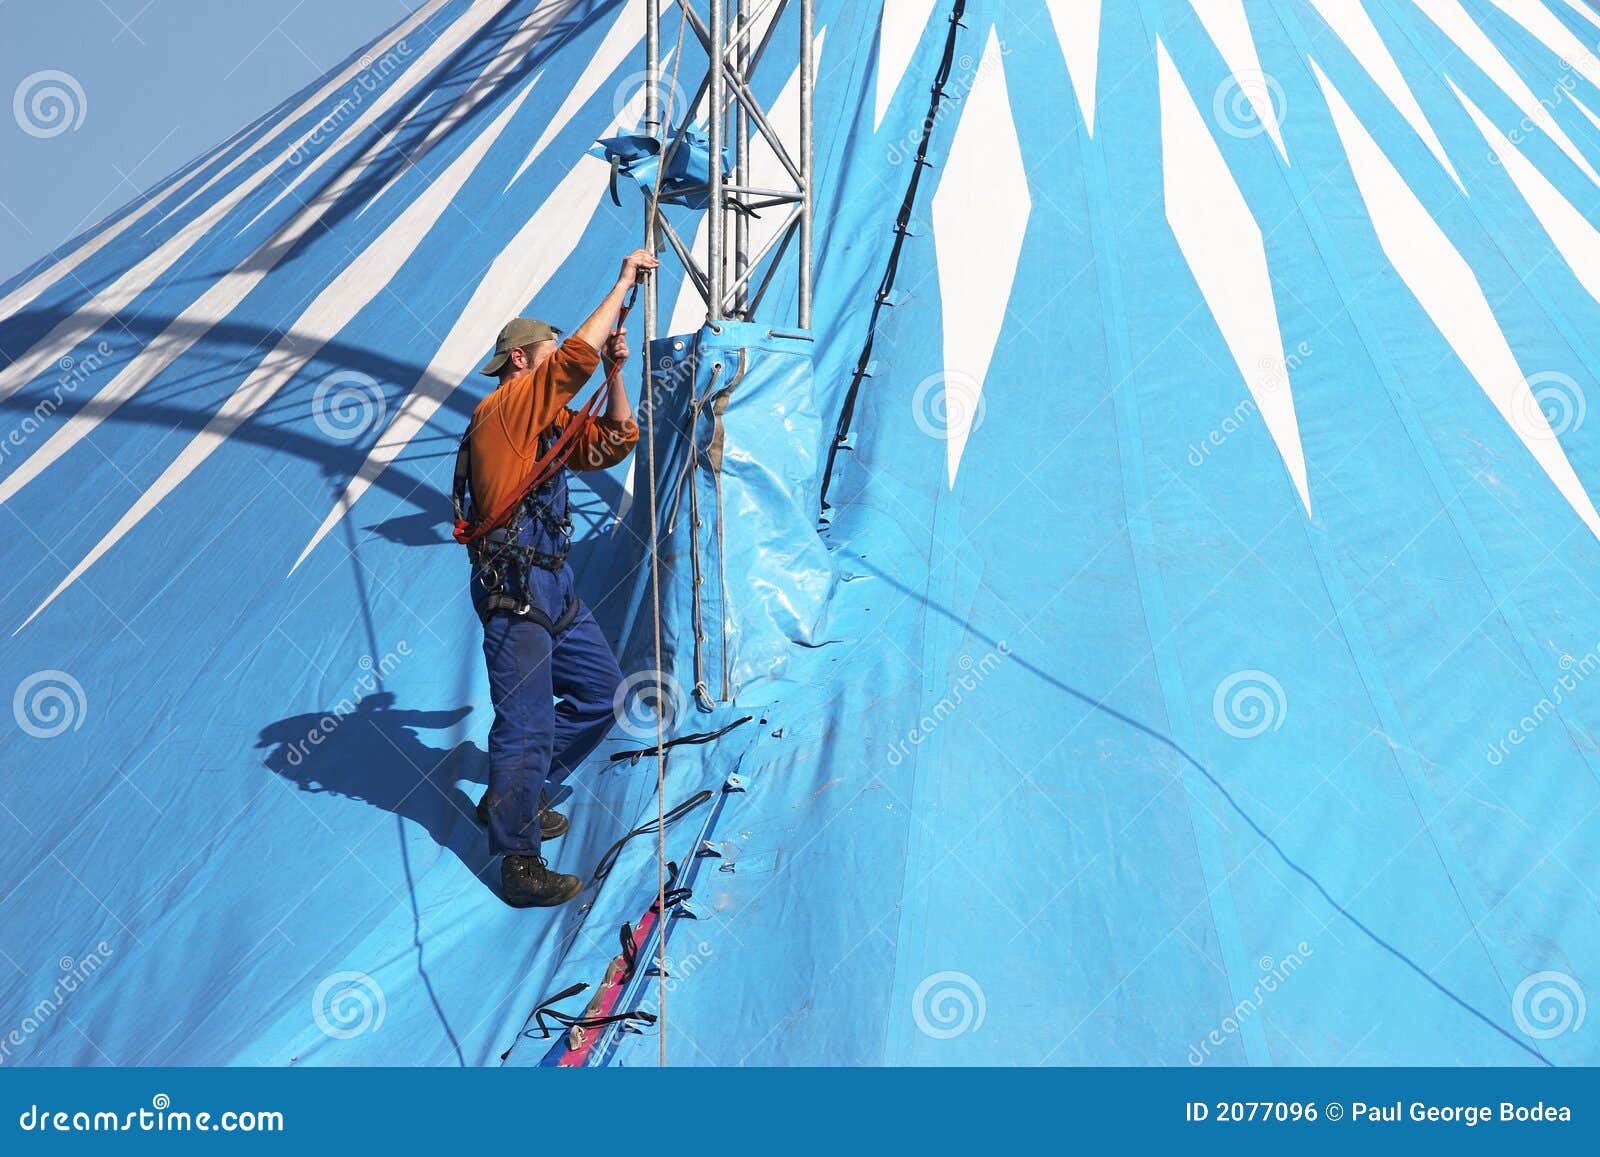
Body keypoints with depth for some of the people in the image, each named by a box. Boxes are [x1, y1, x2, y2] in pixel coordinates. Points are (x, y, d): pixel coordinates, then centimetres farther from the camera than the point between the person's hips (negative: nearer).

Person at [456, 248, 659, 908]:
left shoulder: (552, 422, 18)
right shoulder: (505, 406, -7)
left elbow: (614, 442, 17)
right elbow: (579, 354, -17)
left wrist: (615, 373, 6)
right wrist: (624, 282, -8)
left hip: (553, 586, 9)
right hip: (512, 589, -9)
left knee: (602, 691, 16)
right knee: (527, 723, -8)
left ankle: (512, 796, 28)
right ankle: (519, 866, 0)